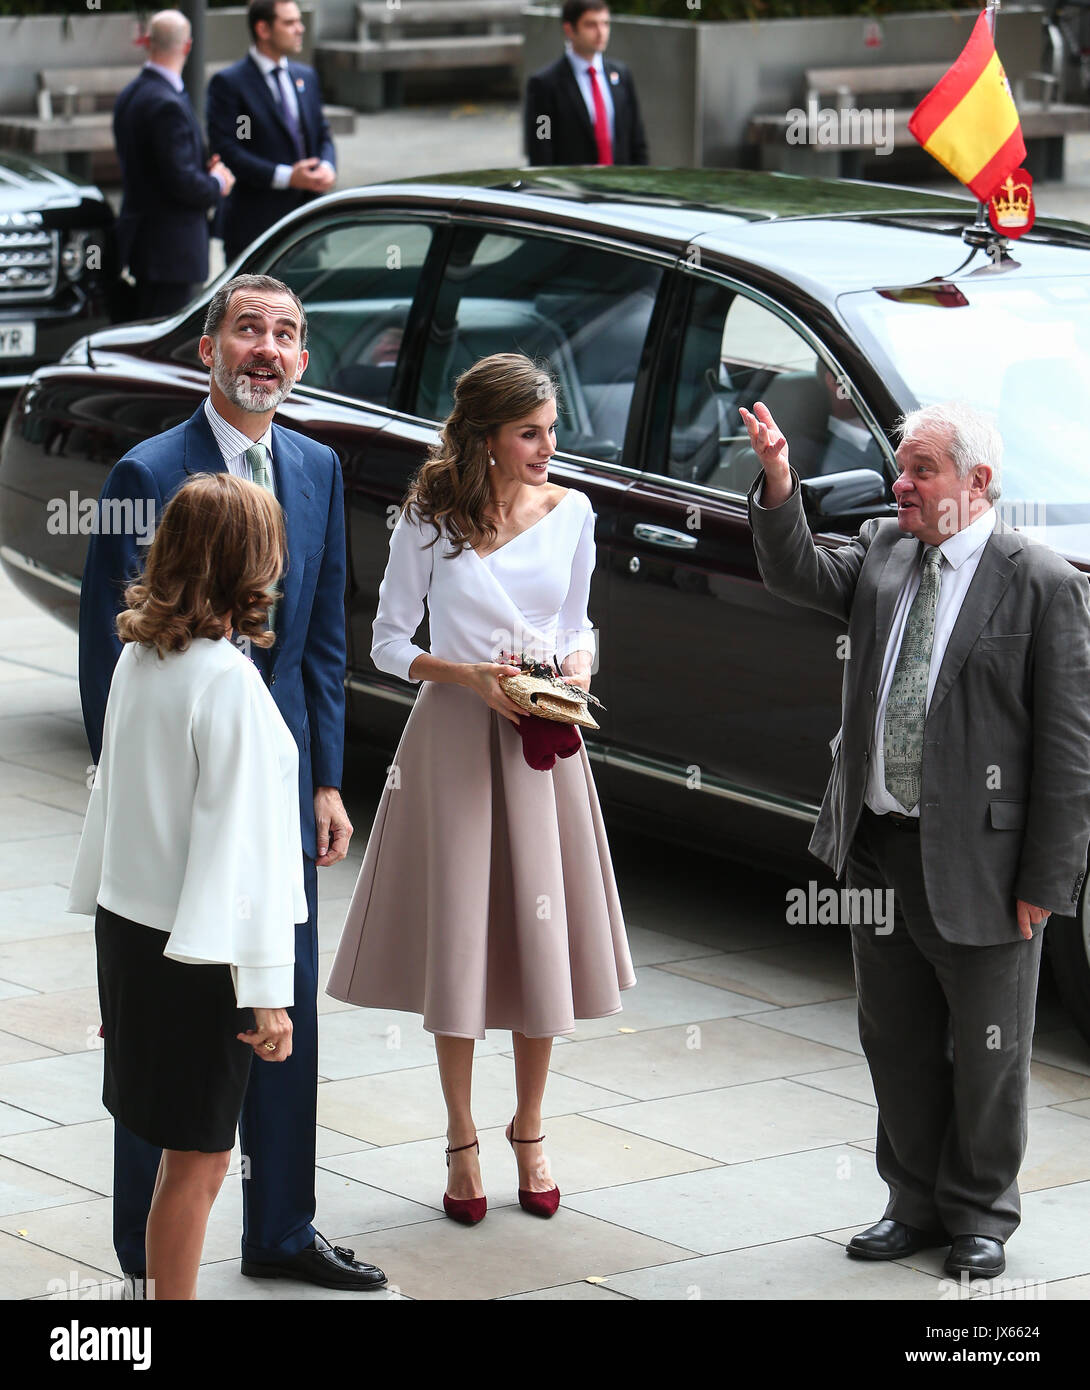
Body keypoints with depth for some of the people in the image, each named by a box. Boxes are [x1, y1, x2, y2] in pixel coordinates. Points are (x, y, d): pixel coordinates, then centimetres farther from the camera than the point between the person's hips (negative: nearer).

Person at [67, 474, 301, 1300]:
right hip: (197, 949, -8)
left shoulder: (137, 658, 3)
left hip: (127, 924, 8)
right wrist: (267, 991, -18)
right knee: (199, 1160, 1)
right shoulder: (228, 682, -20)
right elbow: (238, 839, -20)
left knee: (190, 1152, 15)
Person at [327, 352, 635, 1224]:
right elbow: (389, 644, -1)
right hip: (455, 732, -3)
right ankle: (463, 1144, 14)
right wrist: (469, 675, -16)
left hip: (543, 741, 3)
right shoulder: (430, 519, -6)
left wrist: (579, 665, -7)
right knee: (455, 936, 2)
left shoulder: (571, 514, 3)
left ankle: (530, 1133, 21)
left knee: (543, 933, 5)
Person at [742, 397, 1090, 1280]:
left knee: (987, 1056, 9)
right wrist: (778, 486, -18)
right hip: (879, 847, 6)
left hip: (979, 865, -6)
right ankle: (918, 1205, 31)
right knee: (897, 1044, 16)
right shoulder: (882, 553, 8)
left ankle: (980, 1217, 25)